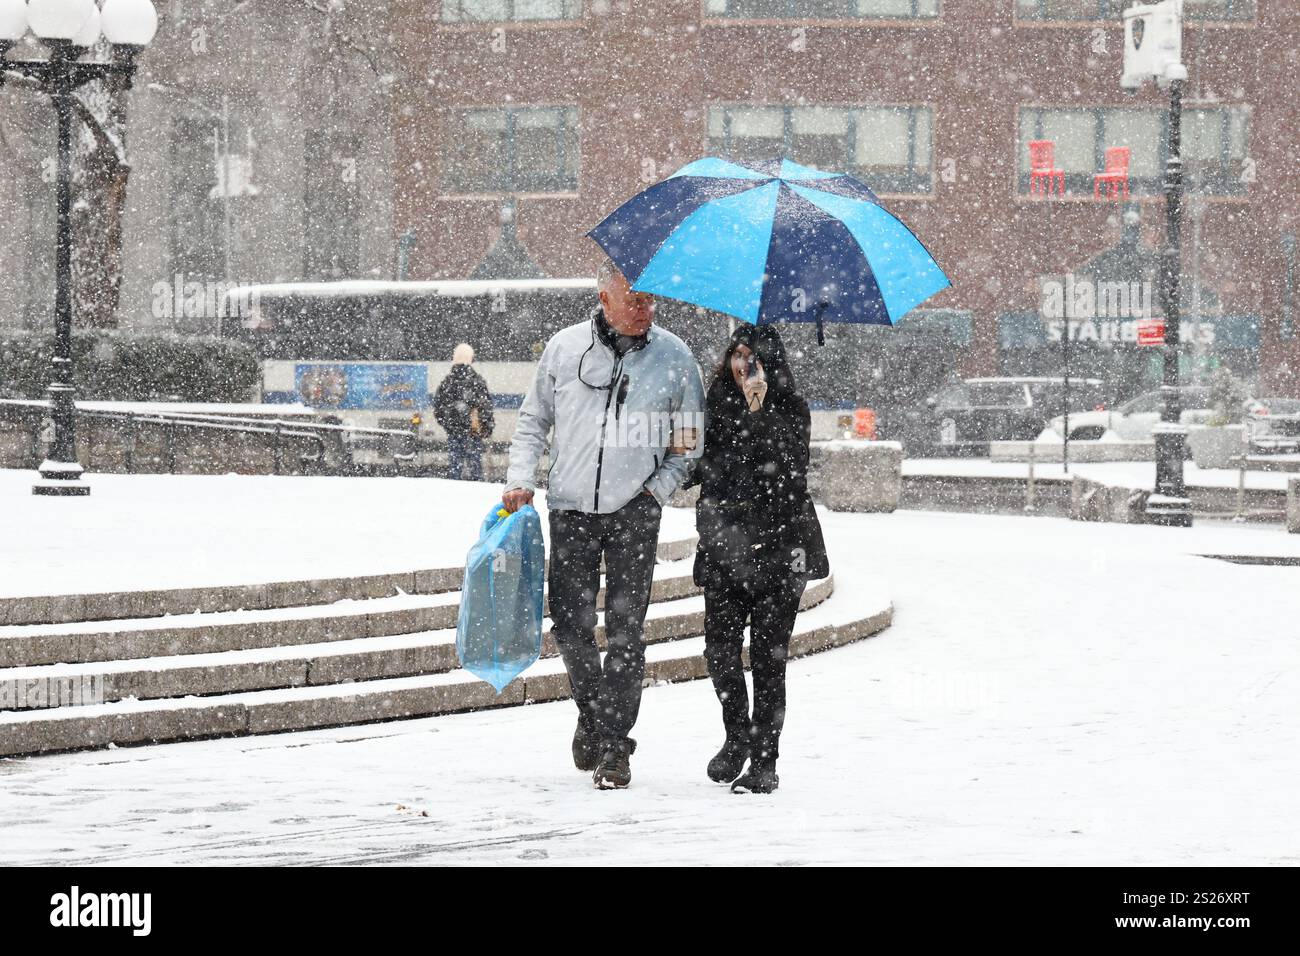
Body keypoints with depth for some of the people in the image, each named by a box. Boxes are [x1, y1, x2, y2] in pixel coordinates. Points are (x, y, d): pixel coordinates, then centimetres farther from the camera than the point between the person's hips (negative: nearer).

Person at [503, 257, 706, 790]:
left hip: (634, 512, -1)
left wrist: (660, 487, -3)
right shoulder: (565, 348, 3)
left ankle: (614, 745, 0)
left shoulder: (673, 357, 2)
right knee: (571, 626, 1)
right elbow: (533, 419, 15)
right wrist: (520, 477, 2)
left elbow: (691, 440, 11)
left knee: (625, 629, -6)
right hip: (570, 507, 1)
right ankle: (591, 710, 28)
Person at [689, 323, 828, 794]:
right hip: (725, 545, 4)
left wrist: (758, 411, -23)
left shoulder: (790, 410, 0)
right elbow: (700, 468, 21)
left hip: (778, 547, -4)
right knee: (719, 645, -4)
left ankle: (764, 761, 3)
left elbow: (783, 465, -17)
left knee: (768, 655, -3)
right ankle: (737, 736, 20)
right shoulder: (717, 405, 12)